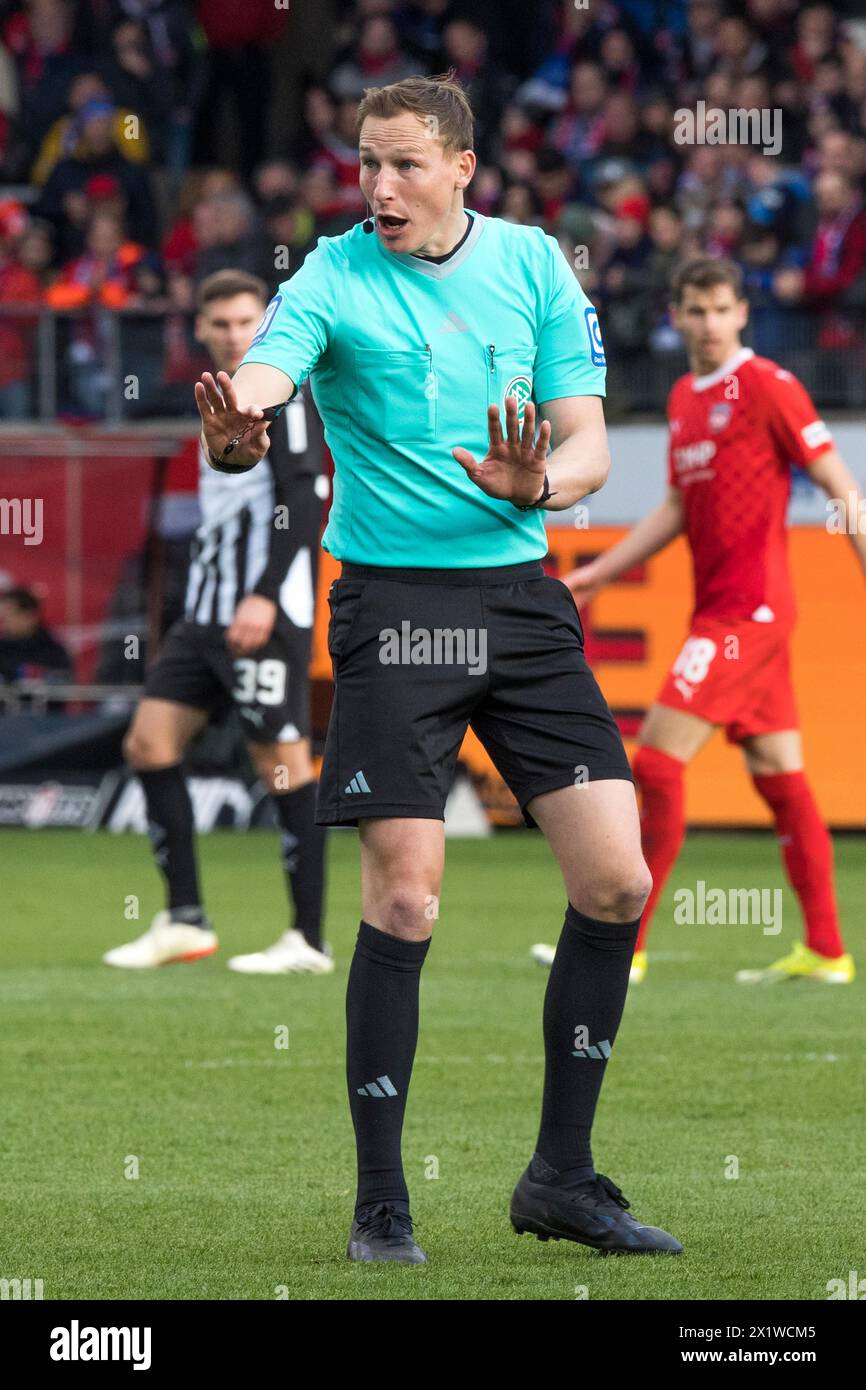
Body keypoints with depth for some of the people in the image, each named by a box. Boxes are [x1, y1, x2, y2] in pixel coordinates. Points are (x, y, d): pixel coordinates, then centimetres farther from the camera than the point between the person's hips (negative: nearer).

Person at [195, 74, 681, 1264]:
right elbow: (258, 382, -23)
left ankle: (562, 1176, 13)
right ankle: (380, 1201, 3)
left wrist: (536, 483, -20)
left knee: (615, 882, -1)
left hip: (523, 595, 4)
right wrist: (233, 436, -46)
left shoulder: (533, 264, 5)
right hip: (396, 600, -4)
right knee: (402, 902, -8)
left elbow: (588, 446, 3)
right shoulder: (334, 277, -5)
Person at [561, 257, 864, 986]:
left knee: (657, 760, -11)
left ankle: (624, 945, -9)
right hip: (718, 606, 8)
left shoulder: (765, 385, -9)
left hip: (750, 609, -8)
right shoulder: (684, 398, 15)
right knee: (780, 778, 8)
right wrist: (597, 573, 20)